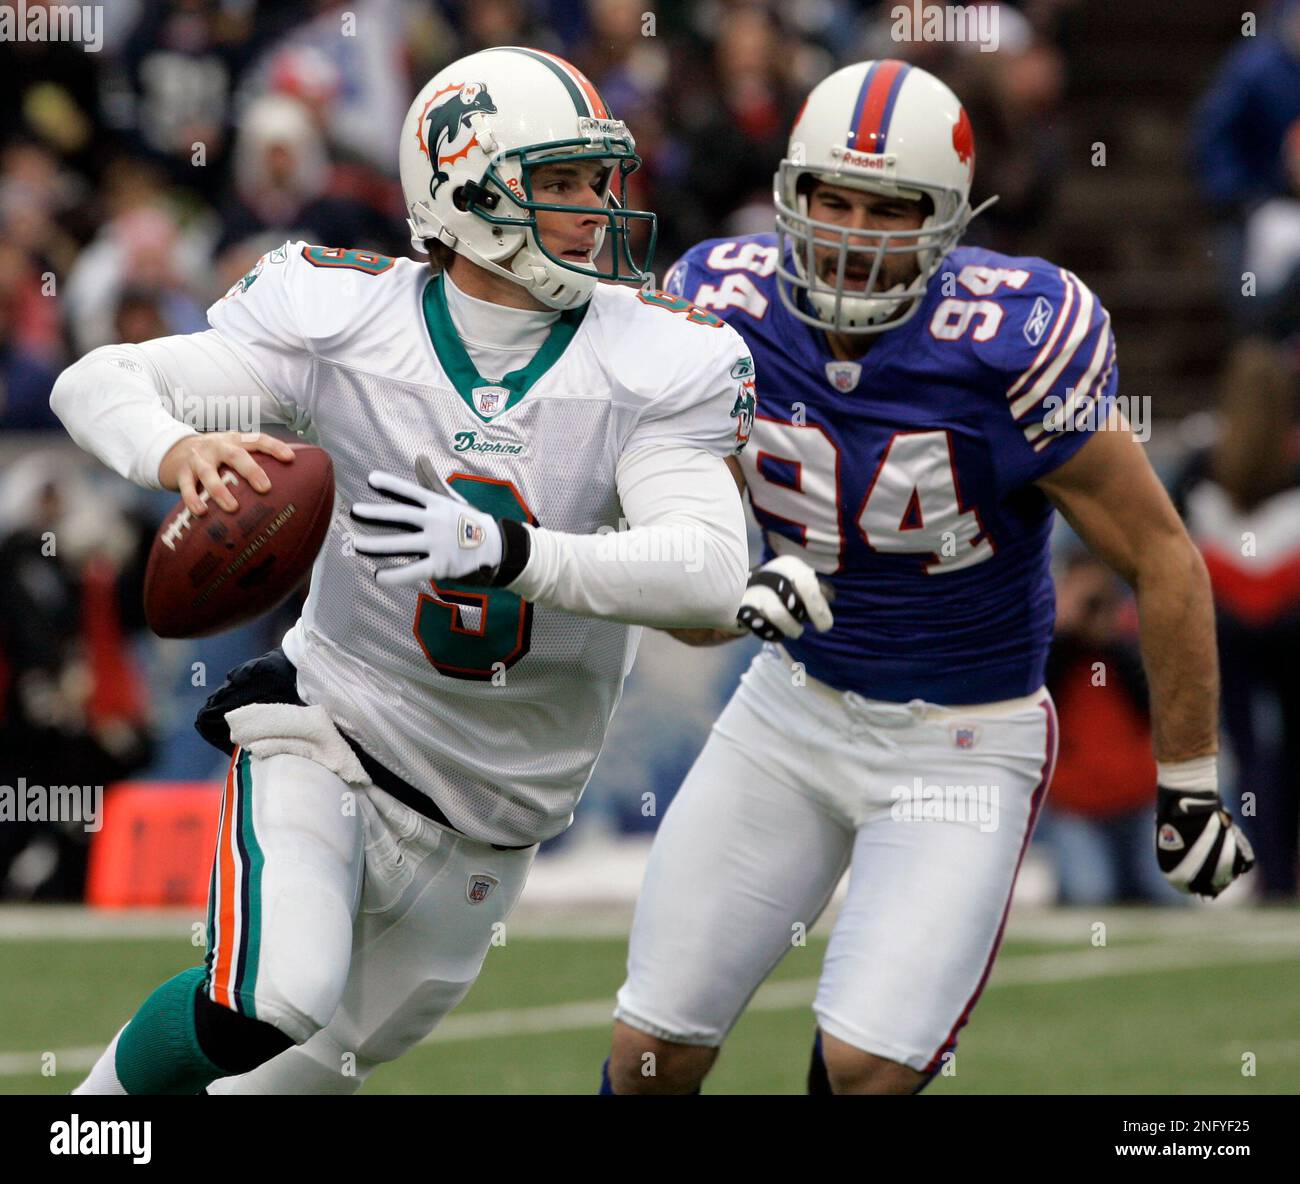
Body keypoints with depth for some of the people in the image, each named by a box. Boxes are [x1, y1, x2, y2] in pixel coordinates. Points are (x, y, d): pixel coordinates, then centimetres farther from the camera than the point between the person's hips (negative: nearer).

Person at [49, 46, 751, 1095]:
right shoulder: (347, 320, -12)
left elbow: (708, 578, -25)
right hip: (330, 734, -3)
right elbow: (99, 382, -8)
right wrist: (177, 453, -33)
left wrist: (502, 552, -40)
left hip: (485, 827, 3)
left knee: (312, 1072, 15)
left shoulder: (651, 363, -12)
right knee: (272, 1003, -28)